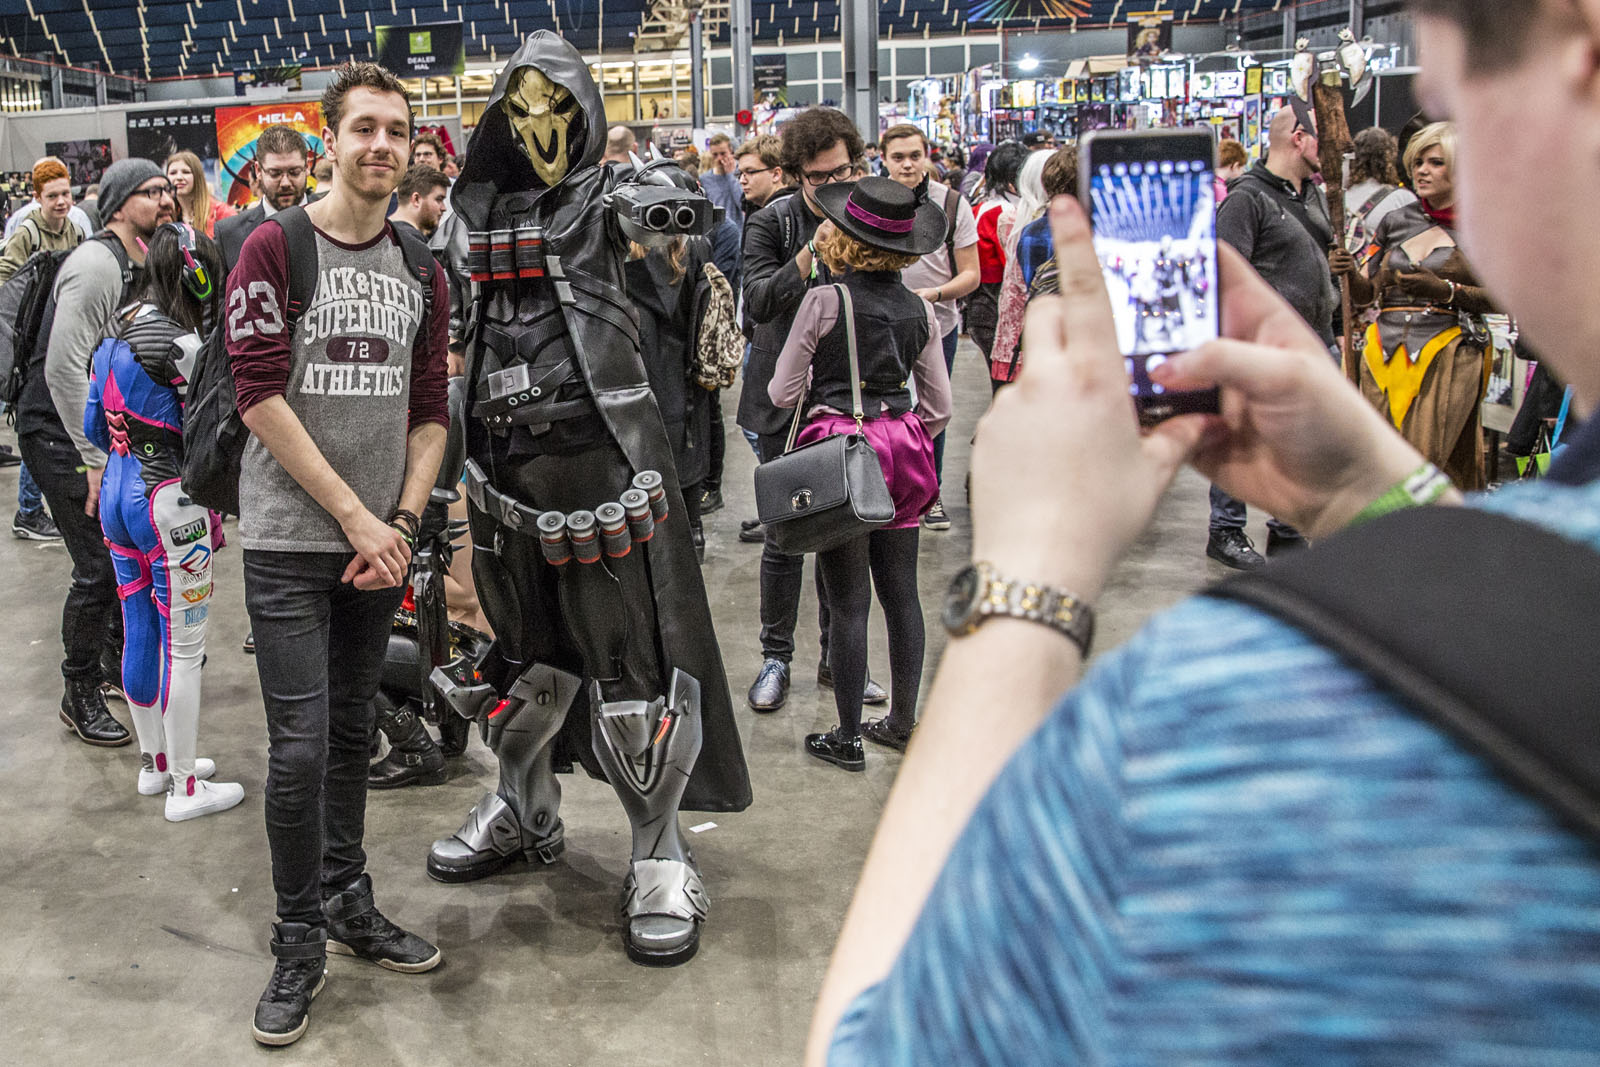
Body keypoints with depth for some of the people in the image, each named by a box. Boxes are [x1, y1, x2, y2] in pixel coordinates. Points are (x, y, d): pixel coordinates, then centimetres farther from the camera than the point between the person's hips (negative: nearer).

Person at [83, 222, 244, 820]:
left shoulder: (115, 335, 7)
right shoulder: (182, 345, -19)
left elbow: (94, 424, 14)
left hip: (117, 491, 9)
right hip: (170, 501, -9)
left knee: (139, 633, 17)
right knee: (184, 646, 1)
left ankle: (154, 761, 32)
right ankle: (185, 787, 10)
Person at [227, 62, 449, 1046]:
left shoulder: (422, 271, 10)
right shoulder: (276, 247, -5)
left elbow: (430, 411, 10)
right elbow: (260, 395, -12)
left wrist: (403, 519, -4)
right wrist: (355, 515, -13)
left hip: (379, 542, 4)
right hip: (289, 540, -4)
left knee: (352, 734, 14)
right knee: (301, 747, -5)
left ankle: (348, 903, 29)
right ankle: (300, 945, 10)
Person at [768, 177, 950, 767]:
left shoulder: (824, 301, -10)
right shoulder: (921, 310, 3)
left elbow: (784, 392, -5)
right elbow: (939, 406, 7)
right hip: (902, 454, 5)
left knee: (848, 600, 2)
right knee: (901, 592, 13)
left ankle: (848, 738, 12)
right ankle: (902, 722, 25)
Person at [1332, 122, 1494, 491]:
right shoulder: (1397, 220, 15)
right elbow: (1366, 292, 16)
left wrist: (1445, 291, -11)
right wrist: (1349, 271, -5)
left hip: (1448, 356, -4)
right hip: (1386, 355, 4)